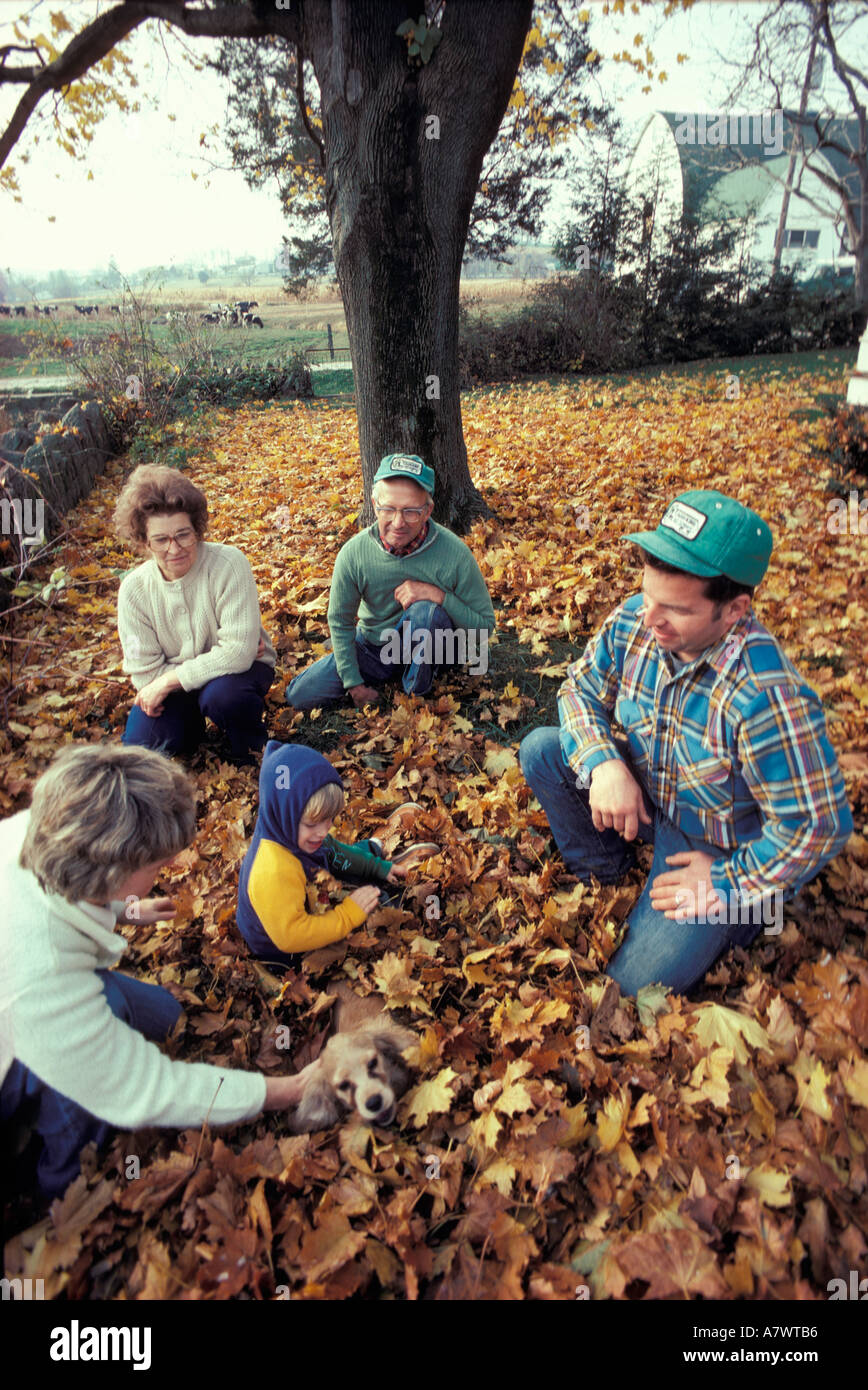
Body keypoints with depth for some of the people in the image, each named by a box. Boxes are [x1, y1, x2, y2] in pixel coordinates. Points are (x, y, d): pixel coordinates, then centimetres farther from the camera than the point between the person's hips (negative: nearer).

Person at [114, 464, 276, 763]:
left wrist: (169, 680, -25)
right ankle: (193, 716, 17)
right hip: (173, 685, 4)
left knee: (221, 695, -37)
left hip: (239, 671, -3)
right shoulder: (134, 589, -14)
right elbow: (144, 673, -14)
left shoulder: (228, 564, -25)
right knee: (140, 744, -17)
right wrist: (226, 657, -20)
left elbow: (238, 652, -31)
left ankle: (251, 754, -3)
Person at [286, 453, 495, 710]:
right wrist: (353, 683, -4)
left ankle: (418, 694, -10)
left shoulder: (454, 554, -24)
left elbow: (485, 625, -17)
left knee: (426, 611, -37)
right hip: (373, 648, 3)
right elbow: (340, 621, -4)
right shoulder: (353, 553, -18)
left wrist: (439, 595, -33)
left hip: (431, 646, -3)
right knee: (299, 695, -4)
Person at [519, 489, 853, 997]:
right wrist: (603, 763, -23)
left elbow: (819, 827, -29)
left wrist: (729, 882, -19)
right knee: (541, 750, -11)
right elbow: (581, 687, -4)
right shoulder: (633, 622, -20)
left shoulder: (767, 698, -38)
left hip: (721, 849, -5)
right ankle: (604, 869, 12)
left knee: (640, 983, -8)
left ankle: (740, 908, 17)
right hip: (643, 796, 6)